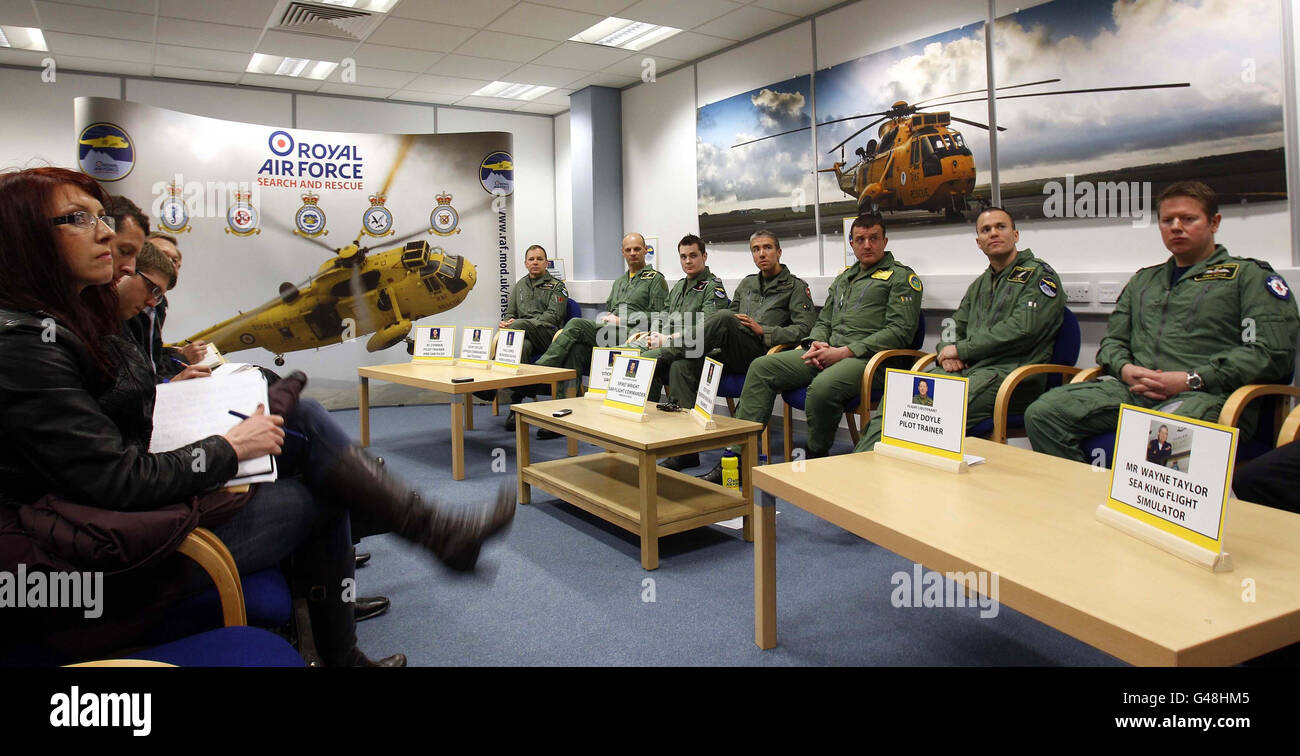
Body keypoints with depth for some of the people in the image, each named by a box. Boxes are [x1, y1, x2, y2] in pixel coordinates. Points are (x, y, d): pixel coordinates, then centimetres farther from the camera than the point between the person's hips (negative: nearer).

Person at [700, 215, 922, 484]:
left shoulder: (902, 277, 4)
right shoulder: (844, 277, 26)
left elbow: (900, 330, -8)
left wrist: (844, 352, -15)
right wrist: (816, 343, 0)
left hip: (866, 358, -7)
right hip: (827, 352, 7)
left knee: (822, 387, -39)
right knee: (761, 367, -10)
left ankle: (816, 460, -11)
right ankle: (737, 456, -15)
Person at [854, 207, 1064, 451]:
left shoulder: (1039, 274, 4)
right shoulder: (980, 284, 28)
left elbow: (1022, 329, -10)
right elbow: (955, 326, 28)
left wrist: (961, 349, -6)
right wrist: (948, 351, 2)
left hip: (1009, 371, -6)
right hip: (965, 368, 6)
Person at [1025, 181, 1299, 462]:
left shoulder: (1249, 275, 13)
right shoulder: (1143, 280, 29)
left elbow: (1272, 351, 0)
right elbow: (1112, 341, 27)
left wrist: (1192, 380, -10)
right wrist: (1124, 369, 2)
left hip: (1206, 396, -5)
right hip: (1135, 391, 5)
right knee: (1042, 413, -21)